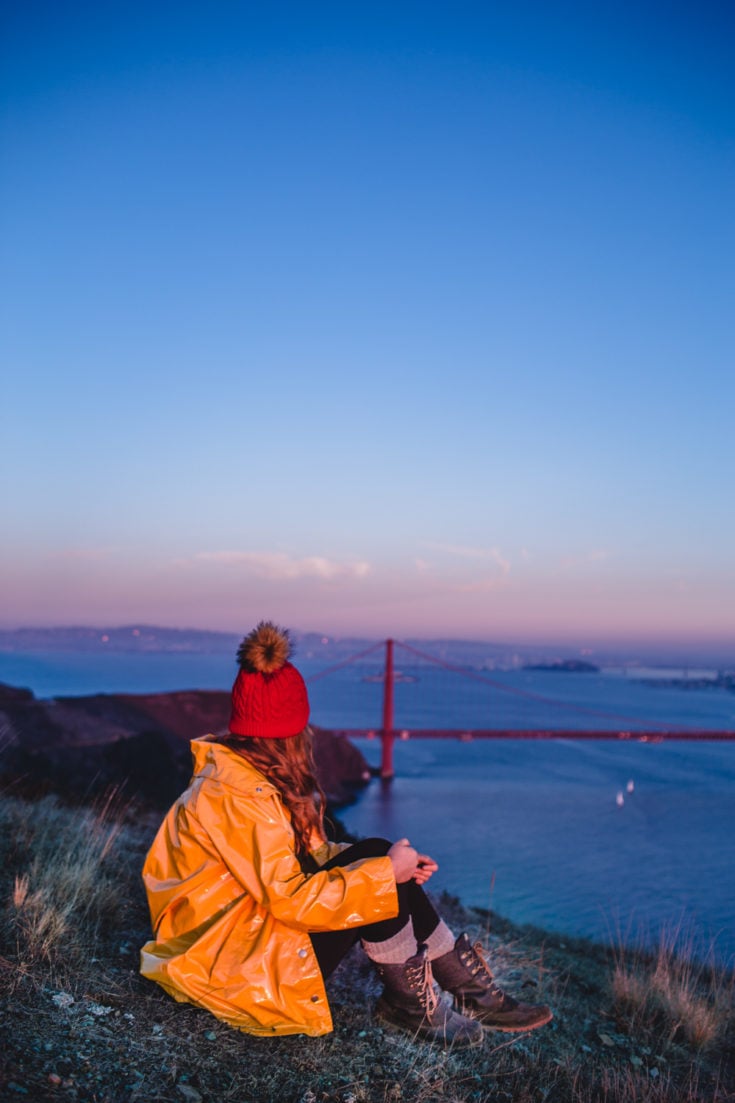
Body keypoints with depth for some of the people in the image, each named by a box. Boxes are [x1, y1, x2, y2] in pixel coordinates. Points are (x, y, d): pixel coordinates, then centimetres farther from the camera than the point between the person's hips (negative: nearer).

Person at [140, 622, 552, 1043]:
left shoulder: (250, 775, 6)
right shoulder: (239, 795, -24)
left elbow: (309, 855, 9)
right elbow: (291, 898, -26)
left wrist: (393, 864, -1)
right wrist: (386, 872, -17)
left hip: (258, 924, 9)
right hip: (229, 966, -9)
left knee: (377, 857, -3)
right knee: (376, 861, -18)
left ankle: (474, 989, 4)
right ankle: (407, 1002, 0)